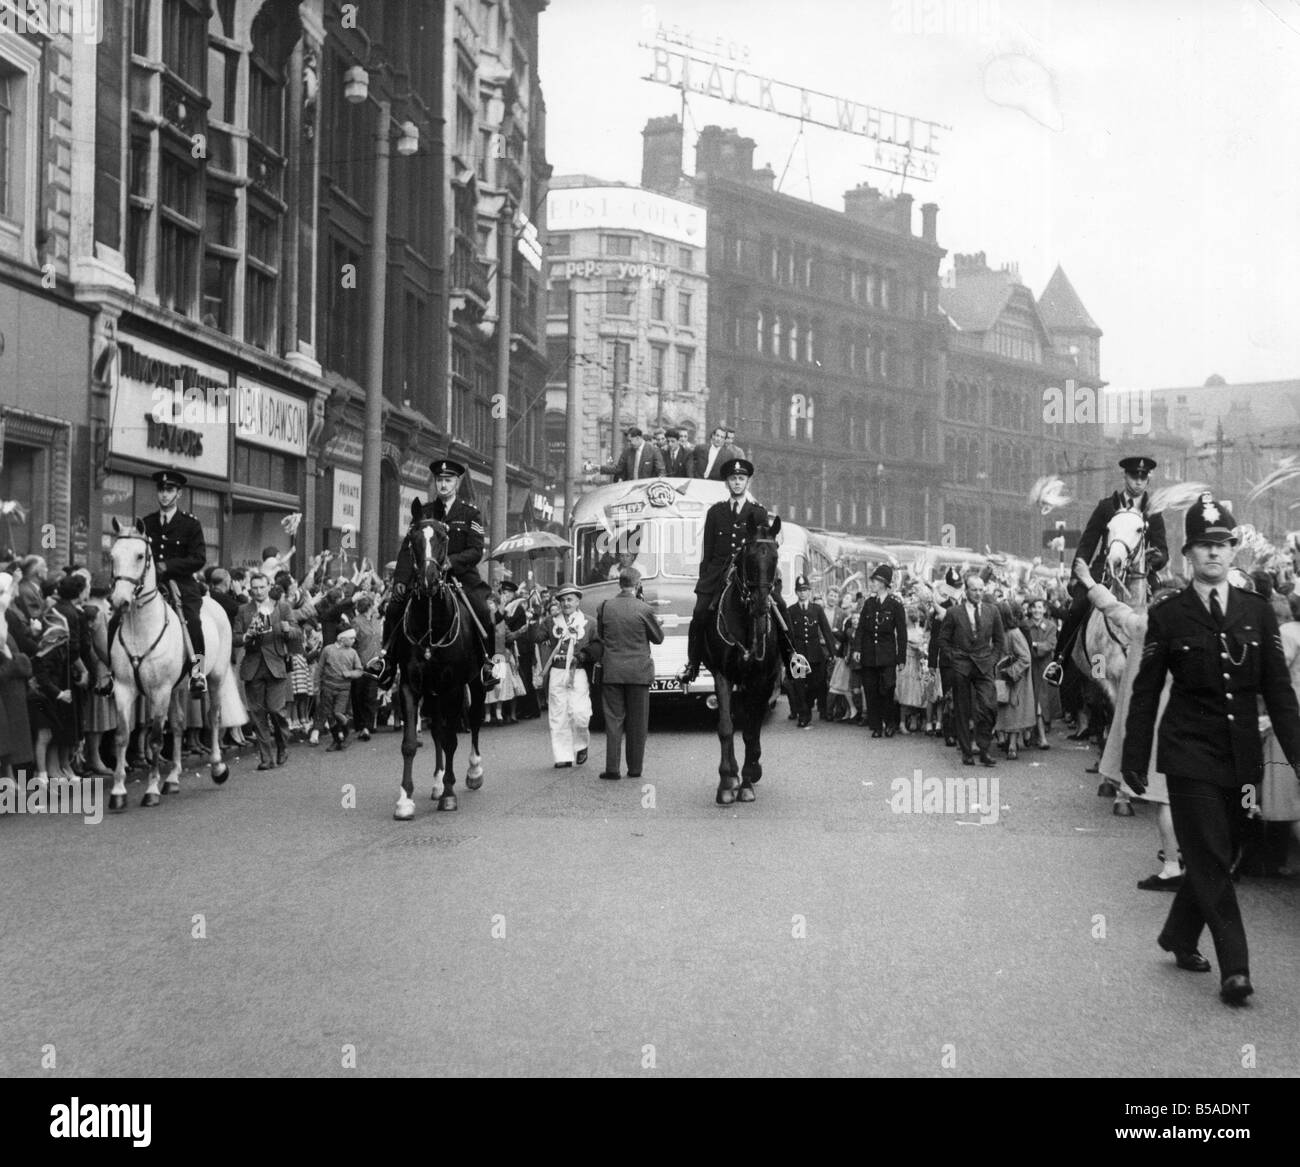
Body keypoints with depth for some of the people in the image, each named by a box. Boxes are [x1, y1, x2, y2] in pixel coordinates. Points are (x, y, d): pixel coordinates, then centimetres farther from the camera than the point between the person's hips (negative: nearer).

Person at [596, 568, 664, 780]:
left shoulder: (605, 607, -1)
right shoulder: (644, 609, -10)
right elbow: (658, 638, 2)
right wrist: (656, 622, 19)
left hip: (611, 672, 2)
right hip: (638, 672, -2)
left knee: (613, 719, 4)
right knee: (637, 722, 8)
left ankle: (612, 768, -3)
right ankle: (635, 768, 11)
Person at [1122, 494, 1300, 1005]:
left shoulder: (1257, 612, 6)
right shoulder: (1167, 616, -1)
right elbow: (1145, 692, 1)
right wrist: (1135, 760, 0)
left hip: (1241, 756, 3)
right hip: (1190, 753, -3)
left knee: (1213, 856, 11)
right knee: (1211, 860, -6)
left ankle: (1179, 938, 31)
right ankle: (1234, 968, -4)